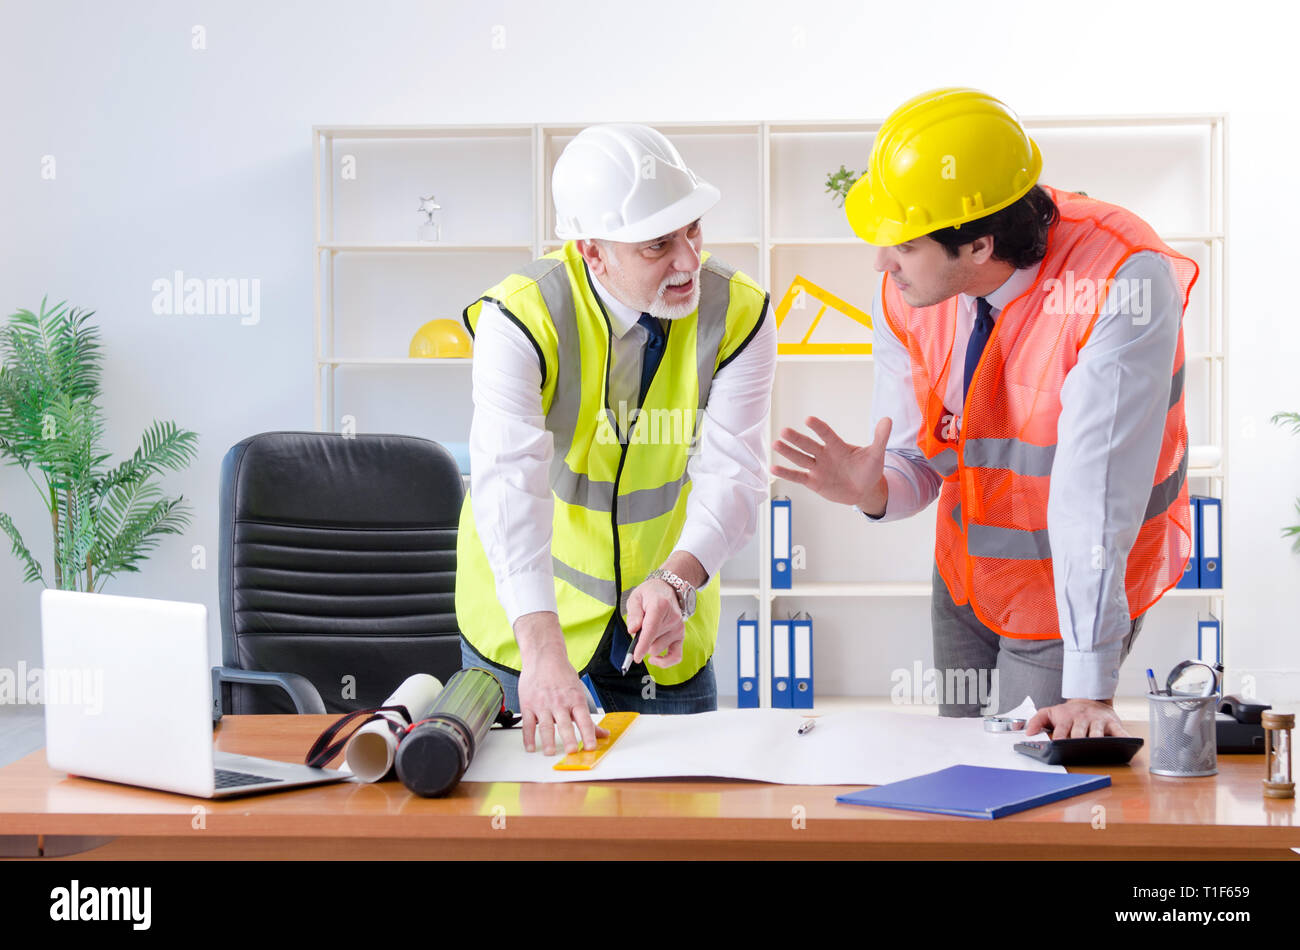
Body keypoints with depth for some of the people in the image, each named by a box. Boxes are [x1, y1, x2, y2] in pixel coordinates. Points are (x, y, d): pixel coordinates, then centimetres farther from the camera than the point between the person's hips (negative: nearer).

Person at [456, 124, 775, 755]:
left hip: (665, 617, 2)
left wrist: (676, 582, -37)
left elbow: (731, 474, -18)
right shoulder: (520, 318, -23)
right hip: (525, 615, -2)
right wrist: (541, 647, -46)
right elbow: (510, 486, -34)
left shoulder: (738, 314, -13)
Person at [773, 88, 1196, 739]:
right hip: (963, 578, 5)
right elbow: (916, 461, -5)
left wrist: (1090, 690, -33)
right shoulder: (904, 296, -14)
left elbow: (1096, 492, -35)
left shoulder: (1125, 278, -33)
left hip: (1078, 593, -5)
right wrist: (873, 491, -31)